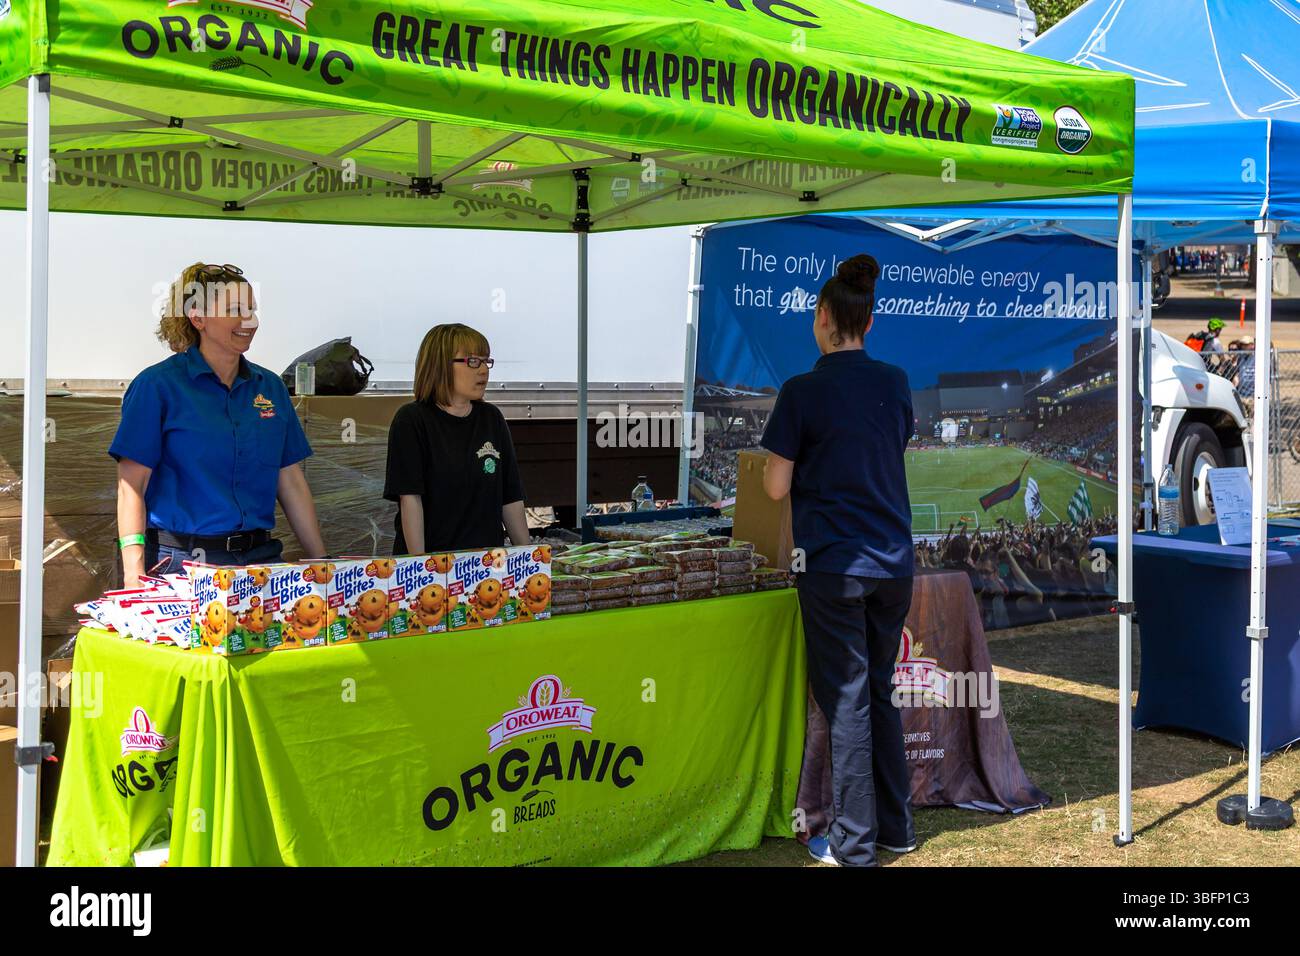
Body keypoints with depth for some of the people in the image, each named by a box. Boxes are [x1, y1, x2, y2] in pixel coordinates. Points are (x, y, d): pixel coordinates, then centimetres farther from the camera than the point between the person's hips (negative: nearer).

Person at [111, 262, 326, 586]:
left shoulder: (270, 387, 11)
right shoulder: (157, 385, -4)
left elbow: (291, 482, 13)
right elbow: (131, 486, -8)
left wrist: (322, 563, 10)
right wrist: (134, 574, -19)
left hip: (258, 557, 4)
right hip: (180, 560, -4)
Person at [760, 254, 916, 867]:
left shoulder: (802, 392, -11)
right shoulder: (896, 384, 5)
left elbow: (776, 488, -9)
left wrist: (789, 459, 11)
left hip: (835, 567, -5)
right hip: (894, 563, 5)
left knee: (846, 702, 2)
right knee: (881, 693, 17)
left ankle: (853, 844, 9)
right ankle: (897, 828, 25)